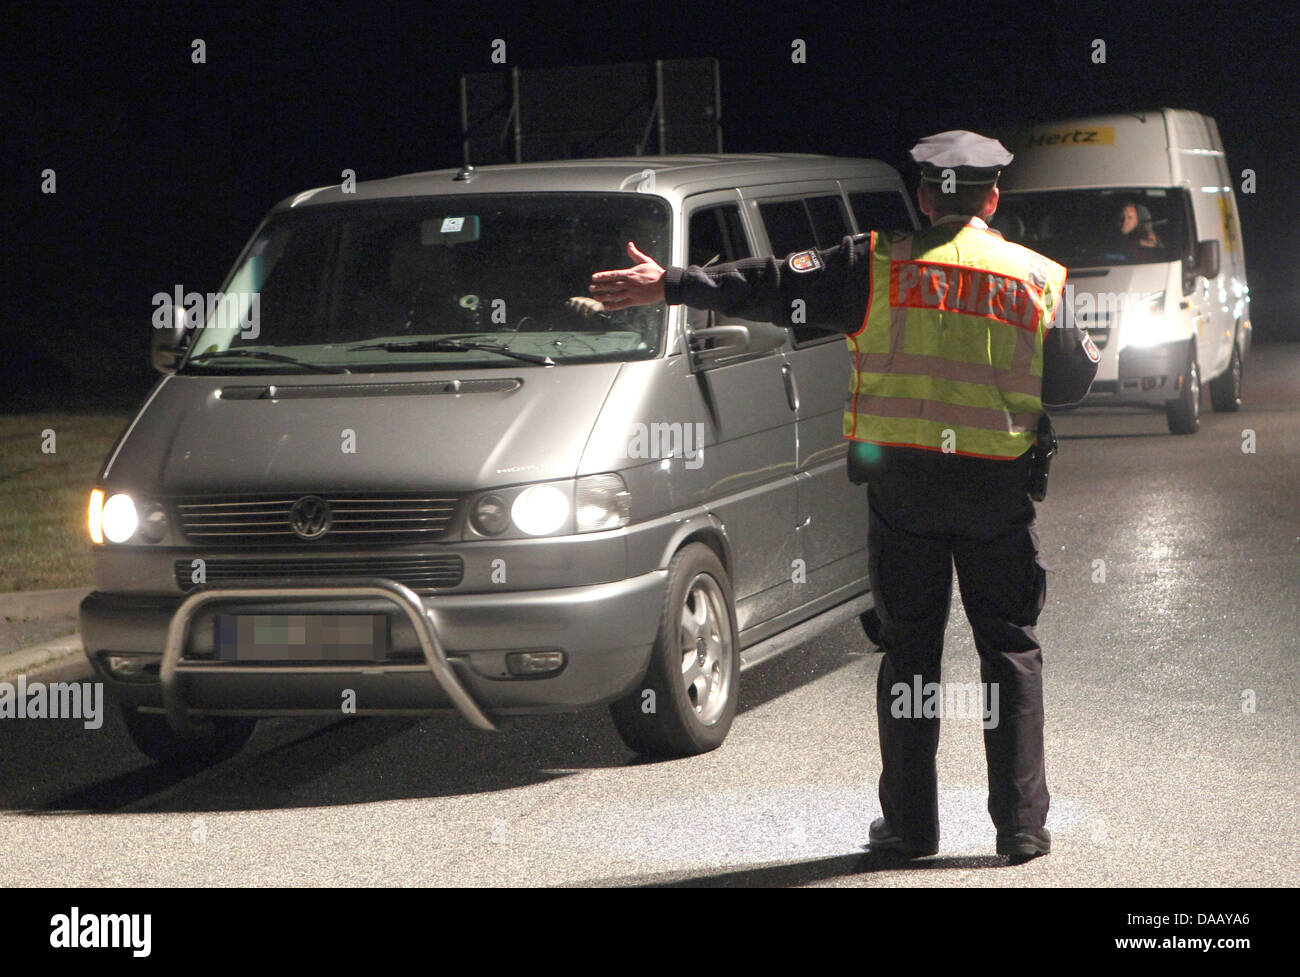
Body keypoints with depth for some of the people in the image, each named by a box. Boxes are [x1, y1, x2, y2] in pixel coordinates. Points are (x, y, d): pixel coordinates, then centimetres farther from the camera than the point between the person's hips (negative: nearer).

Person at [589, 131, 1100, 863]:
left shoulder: (881, 264, -1)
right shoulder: (1039, 279, 3)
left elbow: (777, 286, -6)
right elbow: (1073, 383, 6)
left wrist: (671, 286, -4)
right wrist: (1090, 351, 28)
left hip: (901, 479, 0)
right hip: (999, 484, 0)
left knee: (909, 646, 8)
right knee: (1012, 649, 7)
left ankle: (910, 822, 9)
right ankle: (1022, 823, 5)